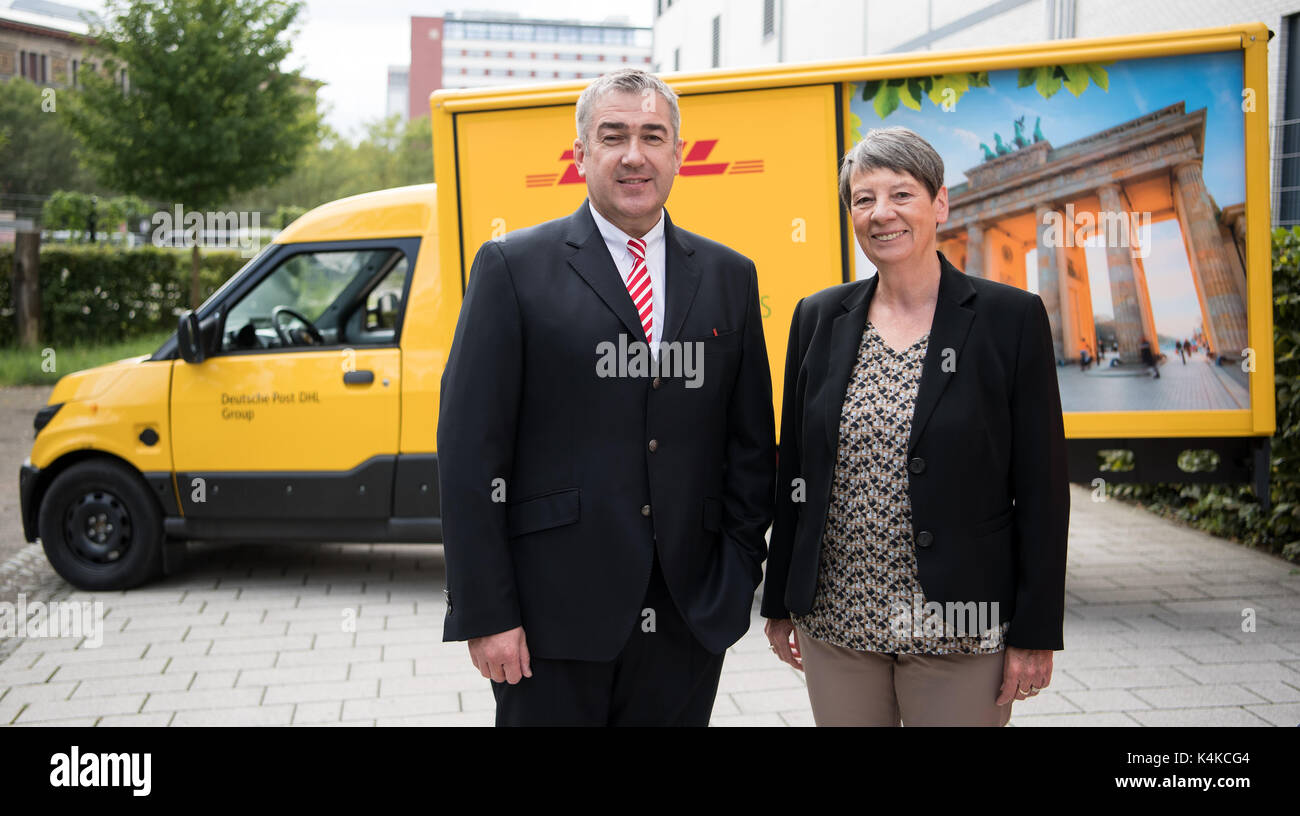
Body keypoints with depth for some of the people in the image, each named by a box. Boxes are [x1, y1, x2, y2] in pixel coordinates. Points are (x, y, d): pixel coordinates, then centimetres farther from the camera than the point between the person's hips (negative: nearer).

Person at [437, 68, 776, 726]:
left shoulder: (729, 277, 10)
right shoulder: (512, 269, -1)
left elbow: (751, 444, 13)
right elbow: (469, 450, -6)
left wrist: (738, 579, 5)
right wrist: (486, 615, -10)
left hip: (688, 620, 3)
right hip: (554, 618, -3)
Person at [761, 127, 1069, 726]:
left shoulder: (1012, 318, -5)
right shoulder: (819, 318, 5)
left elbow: (1042, 488, -5)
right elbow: (793, 469, 10)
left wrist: (1036, 633, -8)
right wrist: (780, 603, 10)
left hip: (959, 632, -3)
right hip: (836, 622, 3)